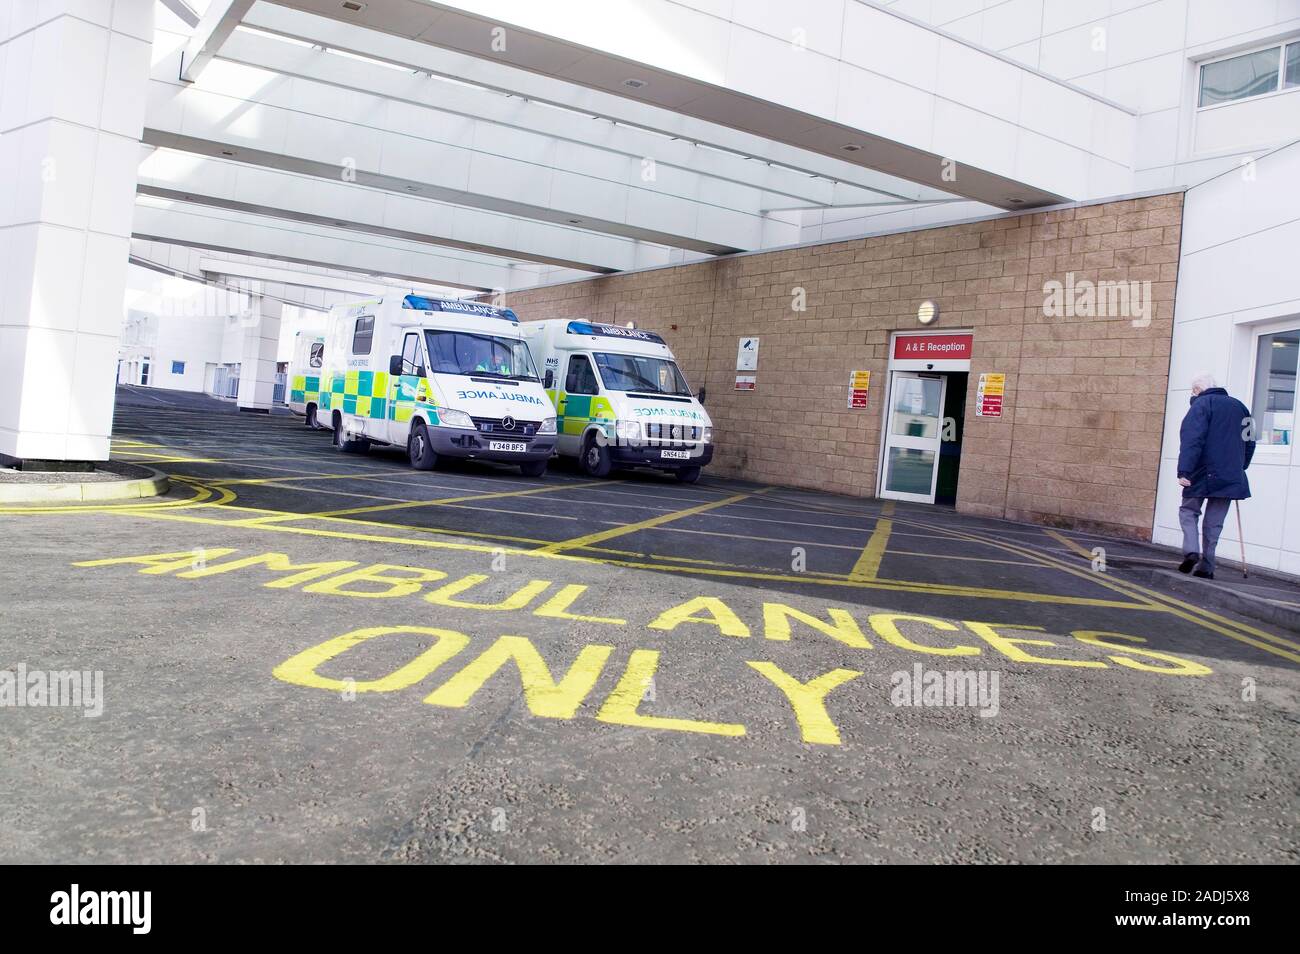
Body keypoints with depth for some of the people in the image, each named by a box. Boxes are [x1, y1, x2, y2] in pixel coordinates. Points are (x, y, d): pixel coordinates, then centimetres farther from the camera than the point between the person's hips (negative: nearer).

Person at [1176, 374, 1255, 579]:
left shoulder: (1201, 404, -5)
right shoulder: (1239, 406, 17)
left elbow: (1192, 440, -16)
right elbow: (1249, 442, 20)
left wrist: (1184, 470, -21)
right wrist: (1240, 468, 24)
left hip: (1203, 473, -5)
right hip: (1231, 476, 5)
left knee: (1189, 511, 10)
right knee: (1214, 522, 9)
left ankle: (1191, 550, -11)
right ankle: (1206, 567, 8)